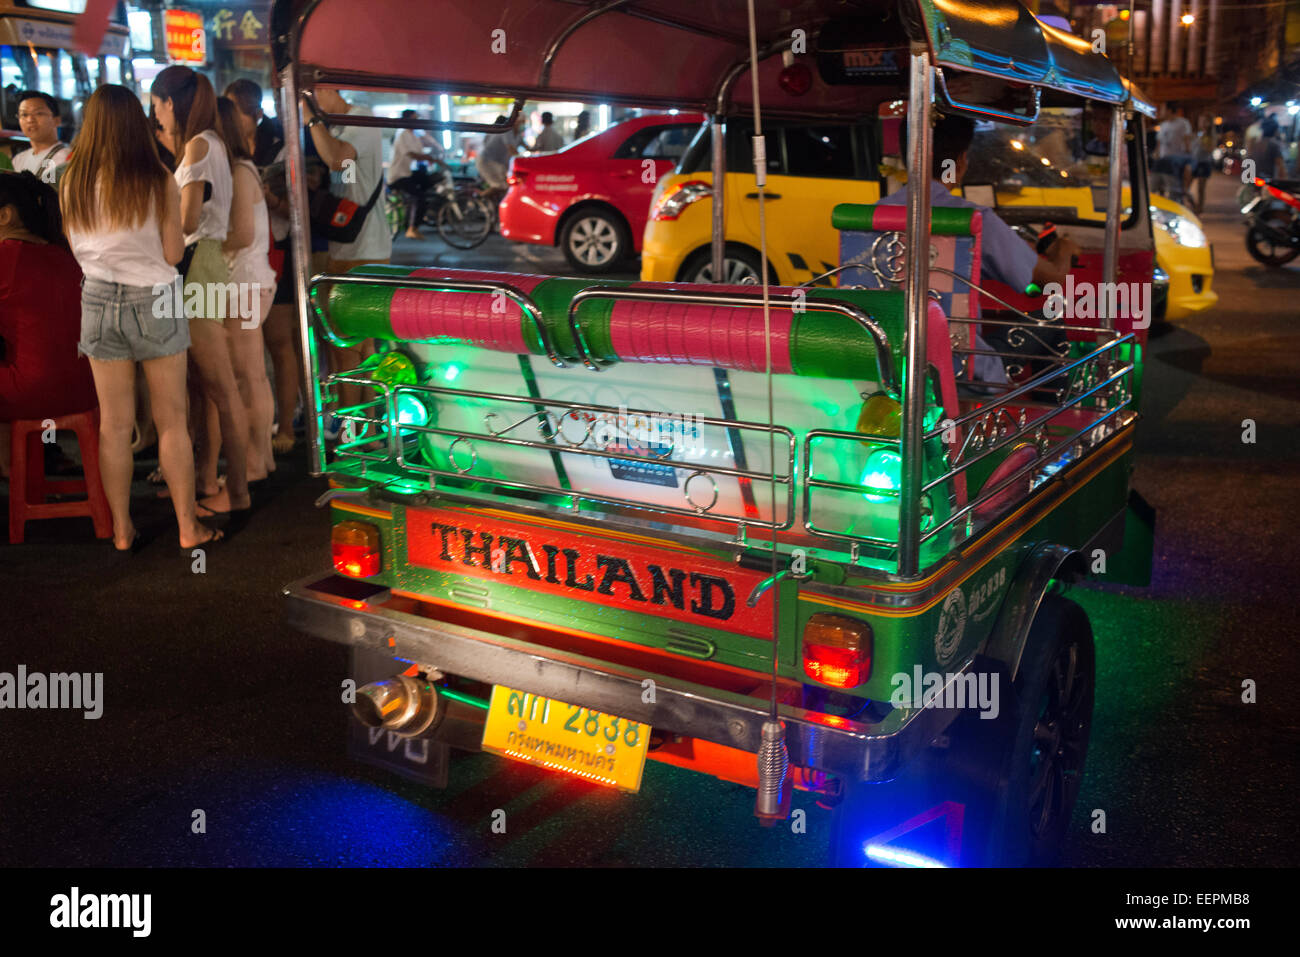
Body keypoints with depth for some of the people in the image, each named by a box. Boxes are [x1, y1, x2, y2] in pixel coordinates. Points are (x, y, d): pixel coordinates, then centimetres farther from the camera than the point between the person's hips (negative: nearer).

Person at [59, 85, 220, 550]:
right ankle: (188, 526, 12)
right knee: (172, 421, 6)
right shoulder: (159, 182, -11)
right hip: (154, 302, -2)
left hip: (99, 301, 3)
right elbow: (173, 254, -8)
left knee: (114, 424, 10)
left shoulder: (72, 183, -2)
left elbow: (77, 249, 7)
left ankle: (121, 529, 18)